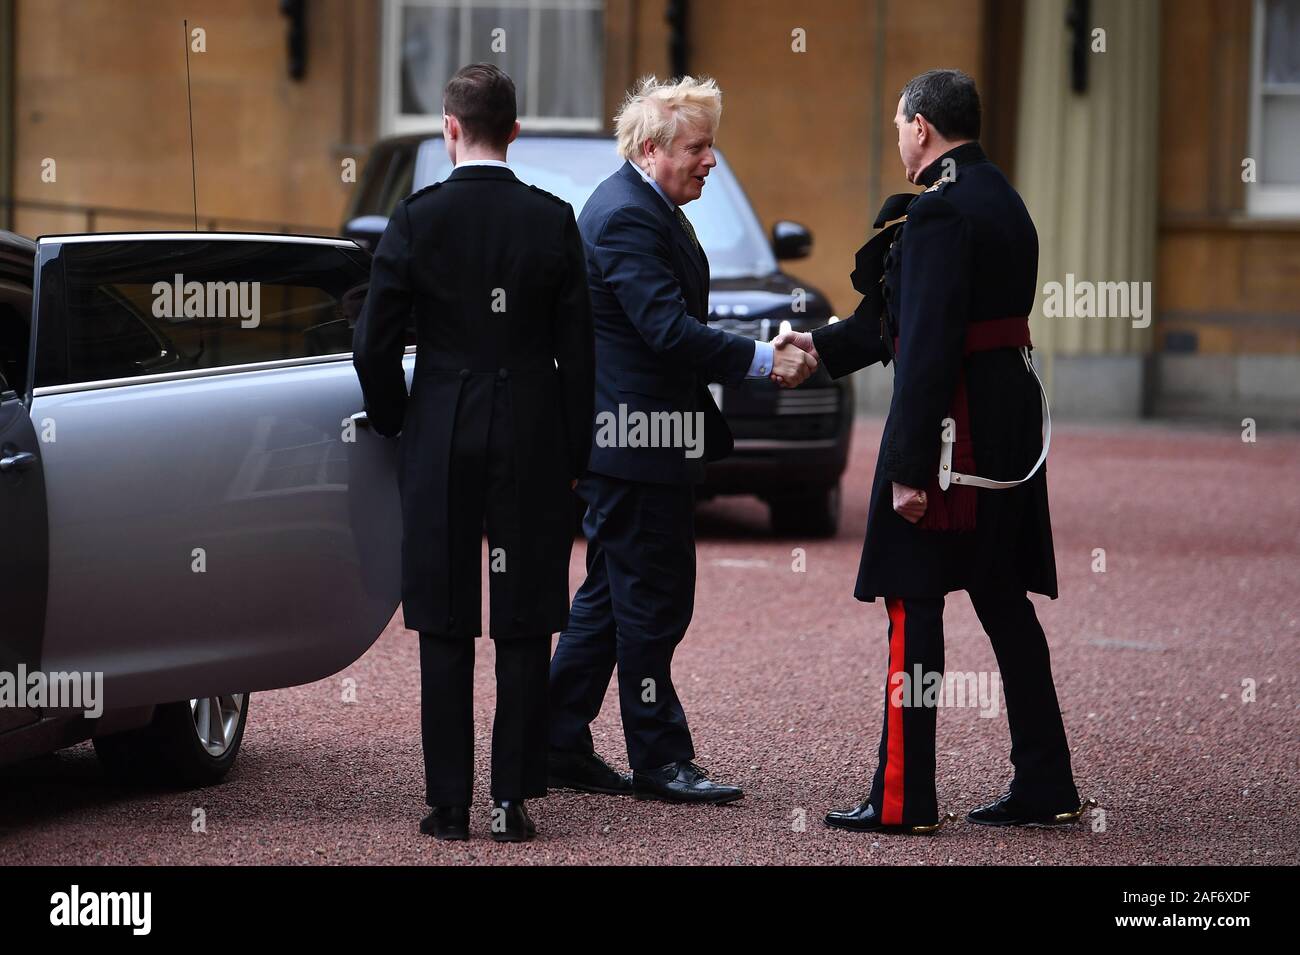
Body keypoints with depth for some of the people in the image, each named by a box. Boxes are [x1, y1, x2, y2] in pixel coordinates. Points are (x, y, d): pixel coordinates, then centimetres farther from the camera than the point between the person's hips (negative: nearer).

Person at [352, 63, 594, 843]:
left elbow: (375, 345, -4)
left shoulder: (417, 218, -6)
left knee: (446, 632, 5)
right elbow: (578, 351, 0)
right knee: (524, 631, 5)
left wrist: (396, 423, 13)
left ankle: (450, 805, 5)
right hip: (533, 445, 1)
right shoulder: (553, 221, -3)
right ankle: (513, 801, 3)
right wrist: (573, 455, 8)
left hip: (442, 445, 0)